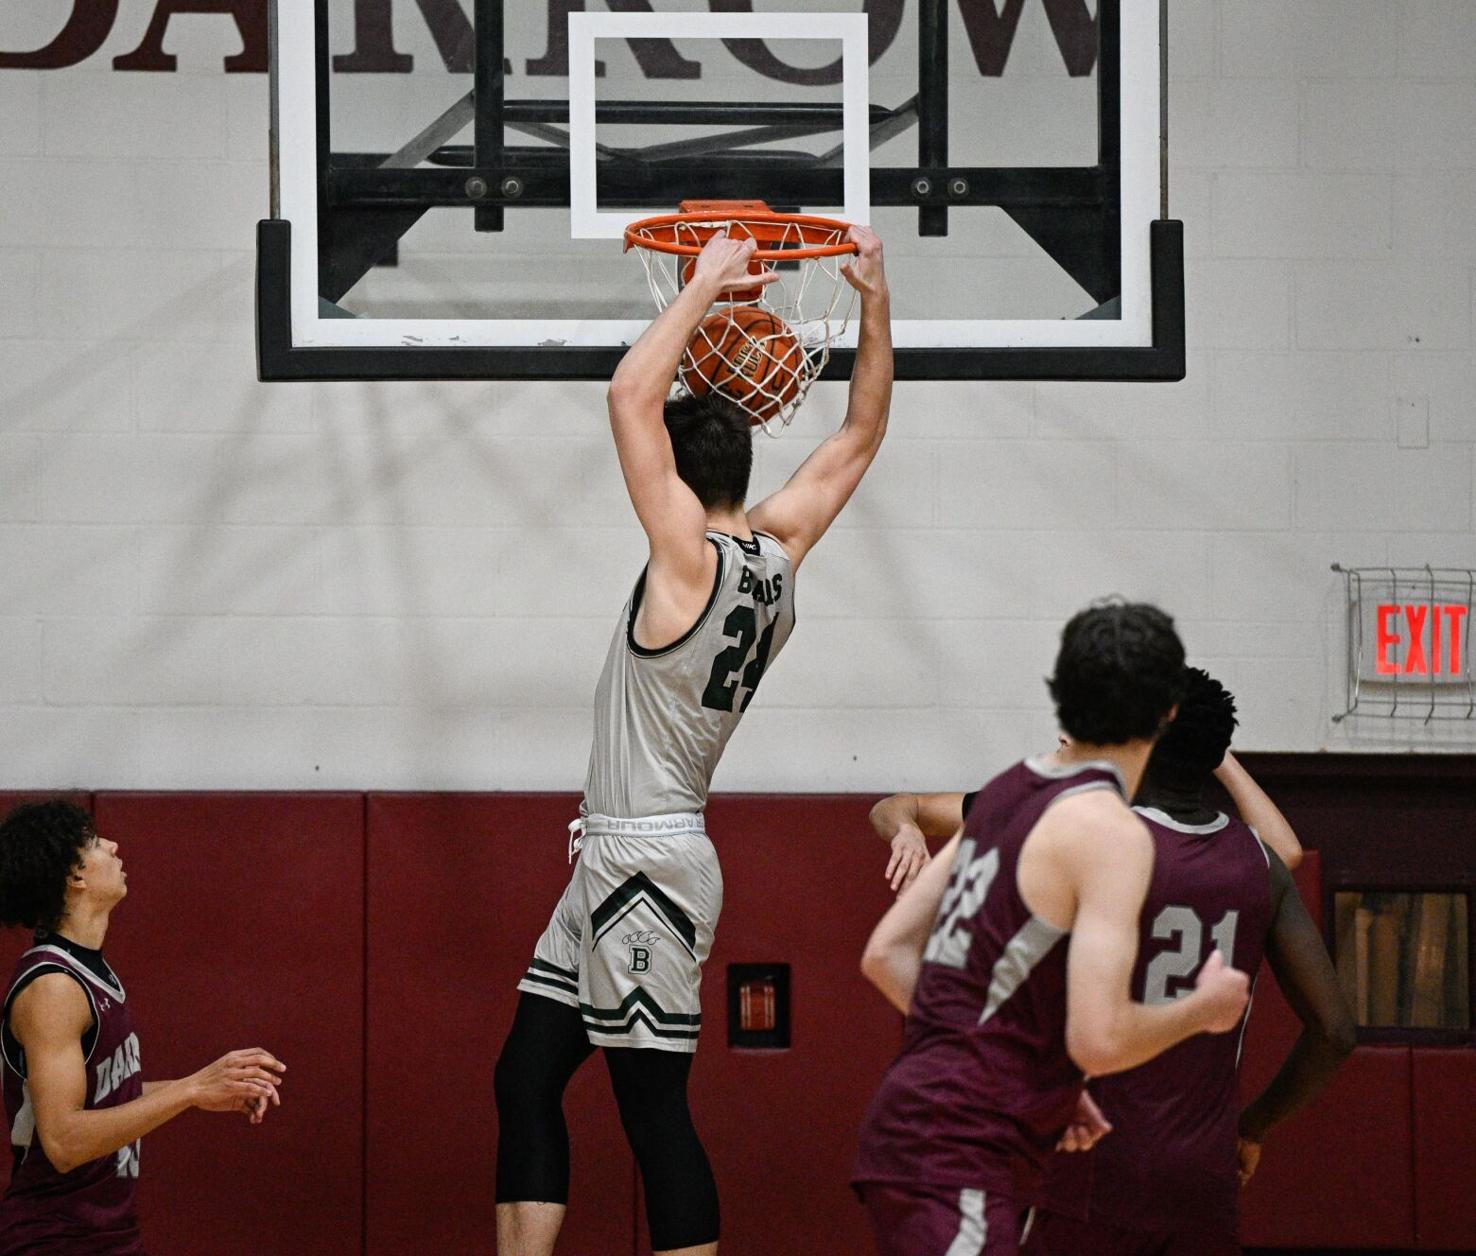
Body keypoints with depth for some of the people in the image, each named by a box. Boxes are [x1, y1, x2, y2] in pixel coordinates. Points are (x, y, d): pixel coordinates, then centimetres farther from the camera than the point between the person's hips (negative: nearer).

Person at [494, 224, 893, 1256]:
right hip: (614, 858, 9)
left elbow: (632, 397, -22)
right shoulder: (778, 552, 7)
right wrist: (875, 302, 10)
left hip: (649, 861, -9)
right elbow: (861, 438, 17)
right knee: (526, 1078, 10)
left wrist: (707, 286, -14)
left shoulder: (693, 556, -15)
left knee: (653, 1107, -6)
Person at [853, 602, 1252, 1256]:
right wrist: (1202, 1009, -1)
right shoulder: (1110, 831, -13)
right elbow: (1099, 1038, -20)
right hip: (958, 1157, -10)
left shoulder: (1008, 792, 14)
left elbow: (885, 954, 16)